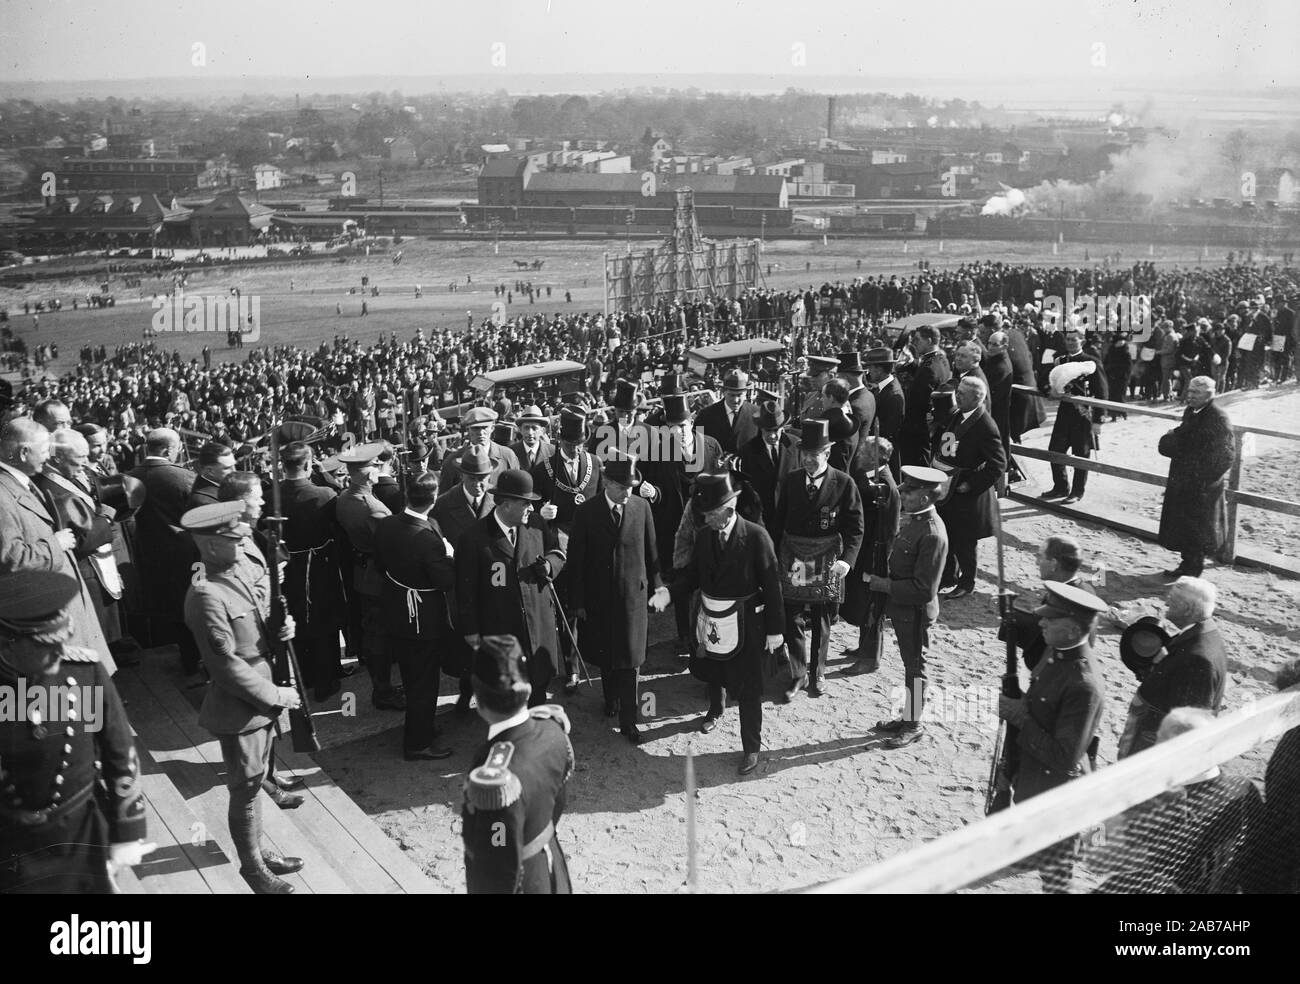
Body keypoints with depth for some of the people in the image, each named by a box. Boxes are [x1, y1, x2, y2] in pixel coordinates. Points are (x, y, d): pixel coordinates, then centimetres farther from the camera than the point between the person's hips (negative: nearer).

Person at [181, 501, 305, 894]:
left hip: (264, 698, 8)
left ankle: (257, 850, 40)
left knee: (255, 780, 22)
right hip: (239, 709, -8)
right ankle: (252, 866, 27)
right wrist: (274, 696, -15)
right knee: (246, 789, 9)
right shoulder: (206, 596, -24)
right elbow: (227, 667, -23)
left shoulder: (244, 567, 0)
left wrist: (280, 625, -7)